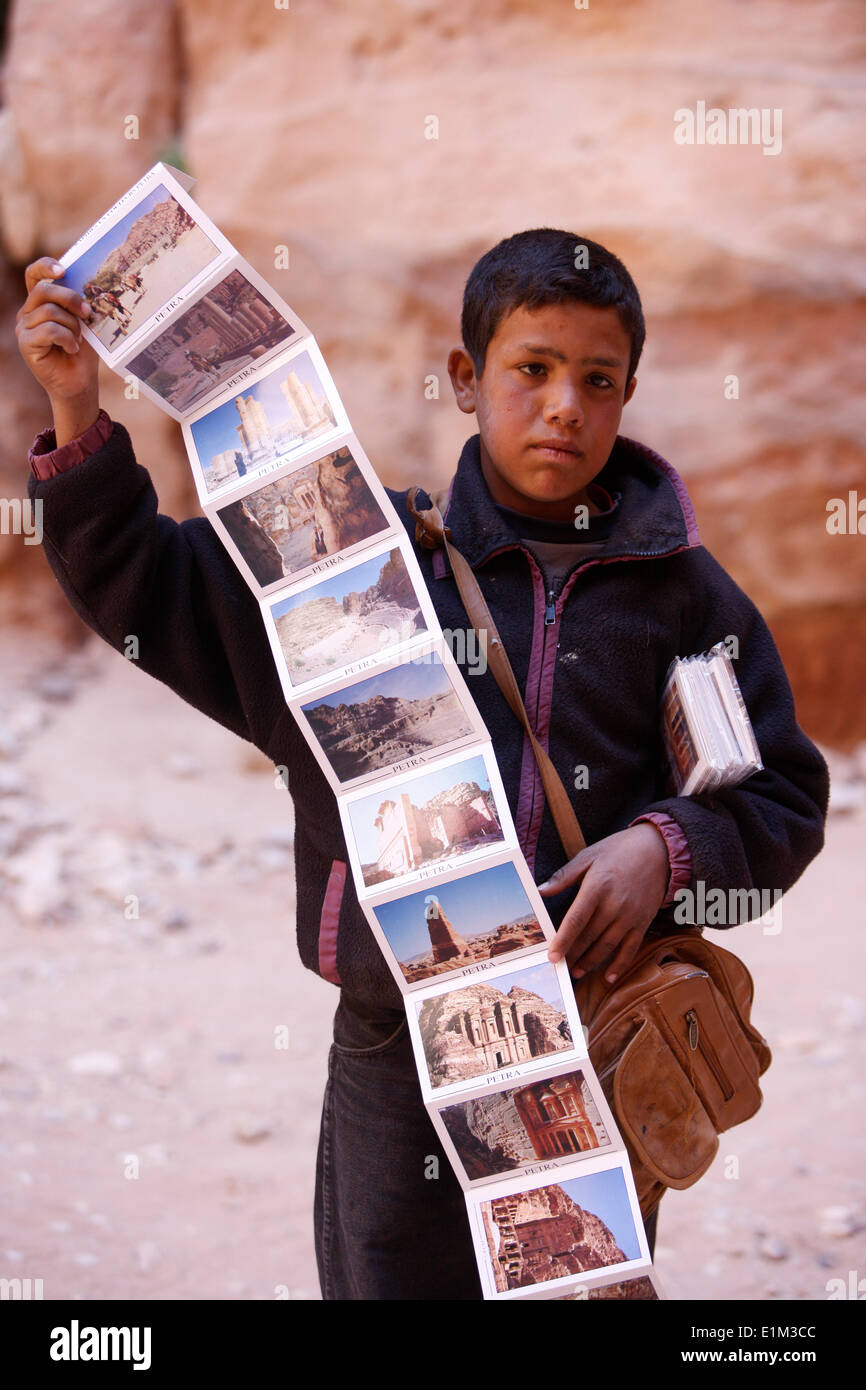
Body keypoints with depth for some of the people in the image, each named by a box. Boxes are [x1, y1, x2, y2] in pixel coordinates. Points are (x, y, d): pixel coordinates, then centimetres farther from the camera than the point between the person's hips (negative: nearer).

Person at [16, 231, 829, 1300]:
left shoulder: (680, 592, 2)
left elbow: (784, 793, 7)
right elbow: (143, 587, 6)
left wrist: (670, 846, -12)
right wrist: (79, 418, -5)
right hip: (398, 1041, 0)